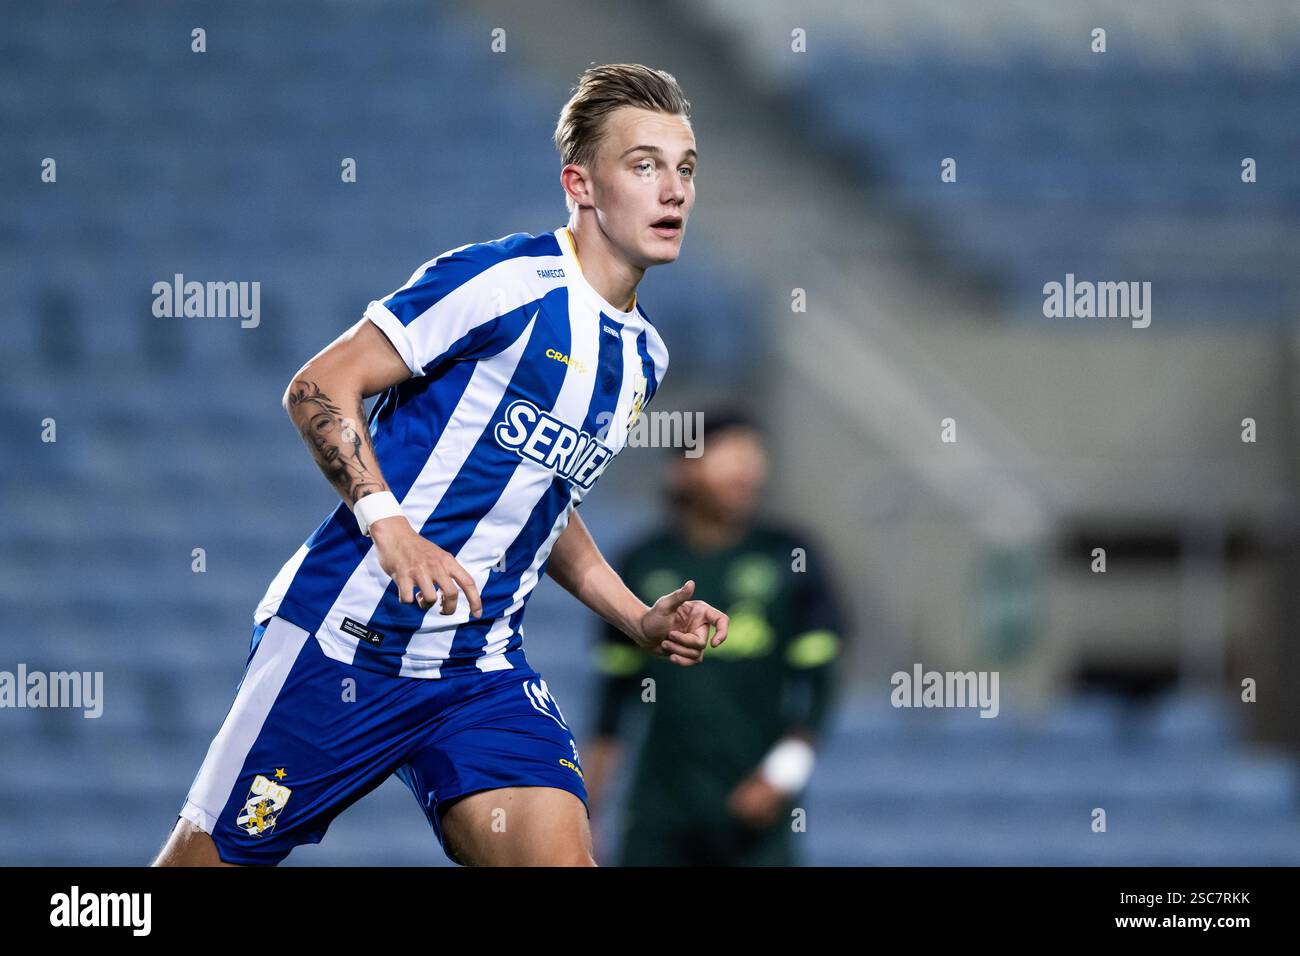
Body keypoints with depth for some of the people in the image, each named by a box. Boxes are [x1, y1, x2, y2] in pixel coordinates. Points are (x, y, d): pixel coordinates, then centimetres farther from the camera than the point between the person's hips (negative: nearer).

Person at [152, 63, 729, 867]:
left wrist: (643, 622, 14)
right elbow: (320, 387, -13)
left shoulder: (642, 356, 12)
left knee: (560, 854, -15)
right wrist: (390, 527, -25)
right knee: (209, 857, 2)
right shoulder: (505, 283, -12)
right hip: (347, 642, -6)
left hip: (482, 673, 6)